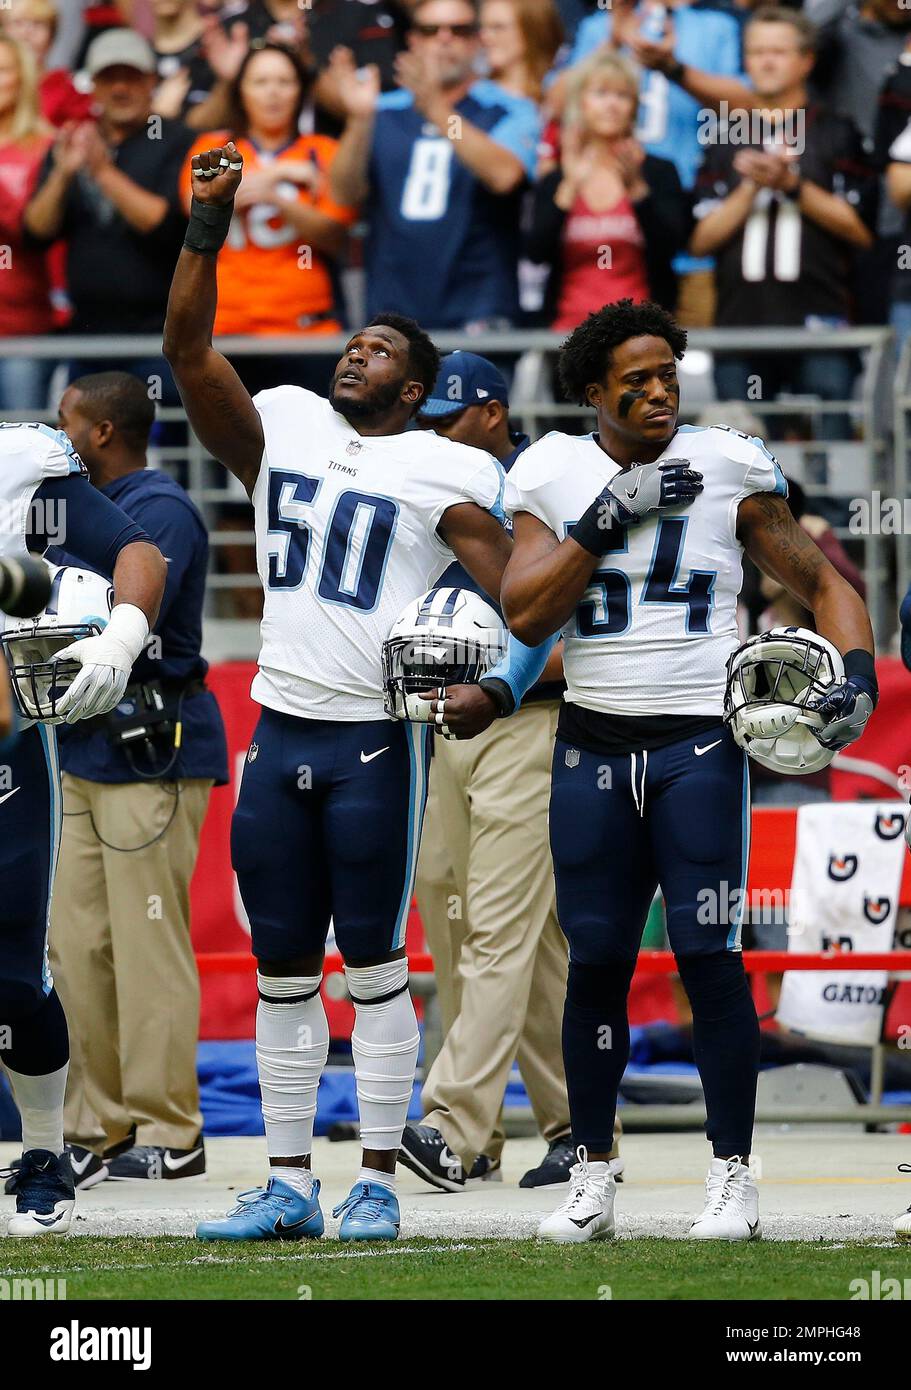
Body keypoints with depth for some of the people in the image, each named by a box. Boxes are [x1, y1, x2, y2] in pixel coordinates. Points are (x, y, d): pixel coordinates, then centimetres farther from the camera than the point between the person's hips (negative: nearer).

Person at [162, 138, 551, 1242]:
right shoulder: (281, 430, 10)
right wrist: (207, 226, -6)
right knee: (282, 966, 6)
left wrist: (497, 689, -26)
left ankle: (378, 1183, 5)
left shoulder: (443, 475, -2)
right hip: (280, 729, 4)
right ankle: (288, 1184, 11)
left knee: (373, 960, -1)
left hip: (378, 742, -4)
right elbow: (188, 350, 2)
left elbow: (521, 598, -9)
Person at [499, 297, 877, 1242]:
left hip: (699, 742, -2)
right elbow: (526, 615, -7)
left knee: (708, 953, -7)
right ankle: (591, 1176, 15)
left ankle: (732, 1178, 1)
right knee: (596, 960, 5)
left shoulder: (728, 470, 1)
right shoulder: (555, 476, 4)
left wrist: (857, 676, -9)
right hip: (593, 744, 2)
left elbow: (822, 582, 8)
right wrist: (609, 516, -13)